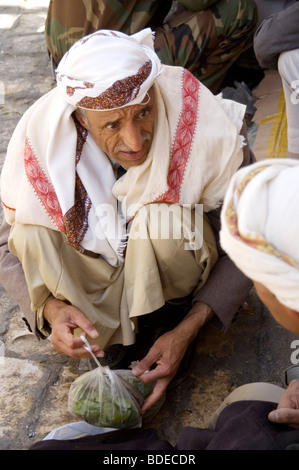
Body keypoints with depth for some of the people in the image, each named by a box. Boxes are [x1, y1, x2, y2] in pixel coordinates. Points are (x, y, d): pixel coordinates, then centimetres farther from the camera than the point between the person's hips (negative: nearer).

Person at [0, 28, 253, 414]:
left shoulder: (213, 133, -30)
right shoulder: (38, 136, -25)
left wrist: (187, 331, -25)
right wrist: (52, 308, -31)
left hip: (167, 256, -1)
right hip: (90, 258, 2)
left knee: (161, 221, -35)